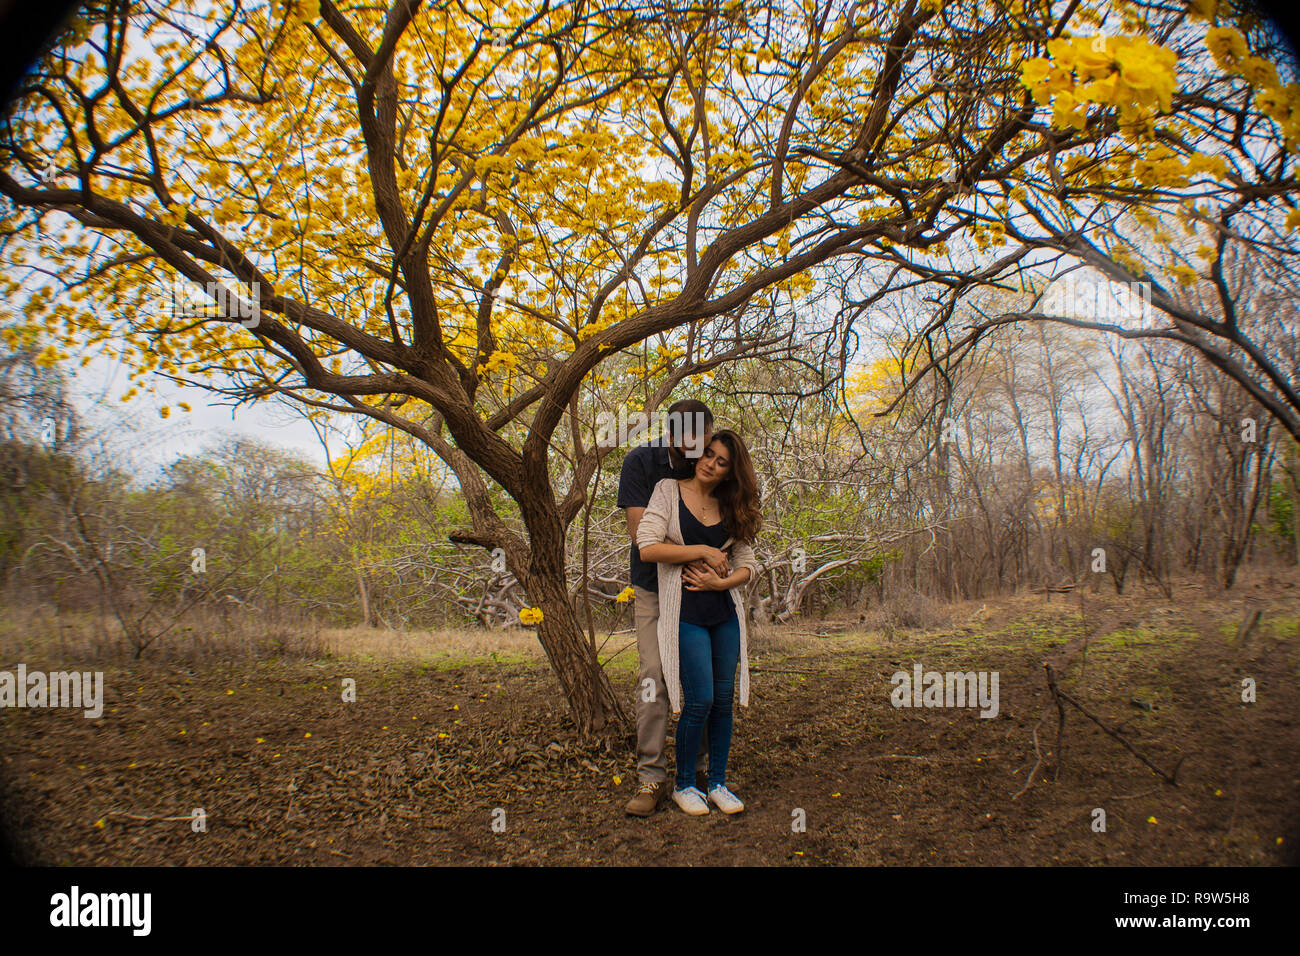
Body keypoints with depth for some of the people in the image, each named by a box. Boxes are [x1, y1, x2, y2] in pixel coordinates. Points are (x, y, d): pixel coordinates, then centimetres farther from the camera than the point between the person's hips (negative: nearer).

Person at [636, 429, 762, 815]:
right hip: (685, 612, -5)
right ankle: (683, 784, 13)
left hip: (725, 612, 5)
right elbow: (648, 548, -14)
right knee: (700, 701, -7)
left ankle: (718, 782, 22)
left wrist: (721, 582, -9)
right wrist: (703, 551, -12)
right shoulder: (669, 490, -2)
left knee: (724, 698, 7)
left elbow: (748, 564, 10)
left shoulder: (732, 507, 11)